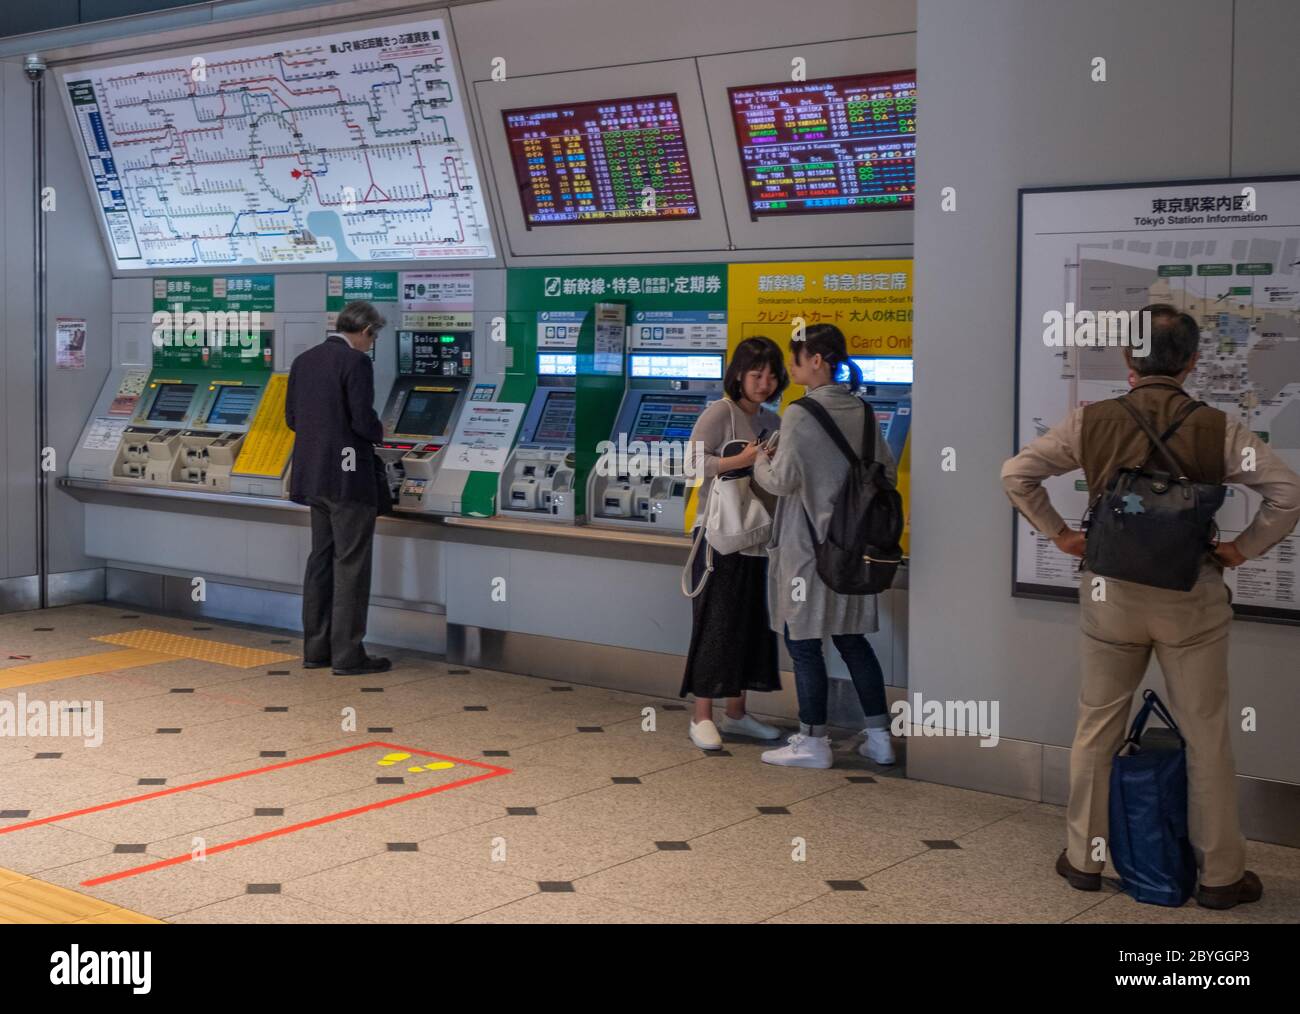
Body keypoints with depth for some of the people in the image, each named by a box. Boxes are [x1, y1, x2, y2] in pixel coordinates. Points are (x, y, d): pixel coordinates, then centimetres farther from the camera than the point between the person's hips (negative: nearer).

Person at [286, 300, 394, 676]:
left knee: (321, 560, 14)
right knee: (351, 565, -2)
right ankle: (348, 655, 0)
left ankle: (316, 648, 18)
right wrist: (379, 432, 2)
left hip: (314, 475, 8)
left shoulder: (304, 360, 10)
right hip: (349, 476, -8)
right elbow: (364, 420, -19)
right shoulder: (356, 362, -13)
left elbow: (292, 418, 14)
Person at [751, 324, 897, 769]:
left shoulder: (801, 415, -15)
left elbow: (782, 480, -16)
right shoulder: (863, 411, 7)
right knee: (852, 638, 15)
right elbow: (887, 471, 12)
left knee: (803, 641, 3)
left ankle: (813, 742, 9)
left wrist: (759, 461, 3)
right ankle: (879, 737, 18)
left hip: (807, 544, -7)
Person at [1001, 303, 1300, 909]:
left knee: (1097, 729, 14)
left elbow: (1016, 474, -3)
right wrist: (1243, 548, 0)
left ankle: (1082, 859, 24)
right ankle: (1220, 874, 18)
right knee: (1206, 737, 9)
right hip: (1192, 595, -1)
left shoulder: (1091, 422, -5)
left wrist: (1058, 534, 4)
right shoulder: (1217, 429, -7)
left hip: (1110, 592, 1)